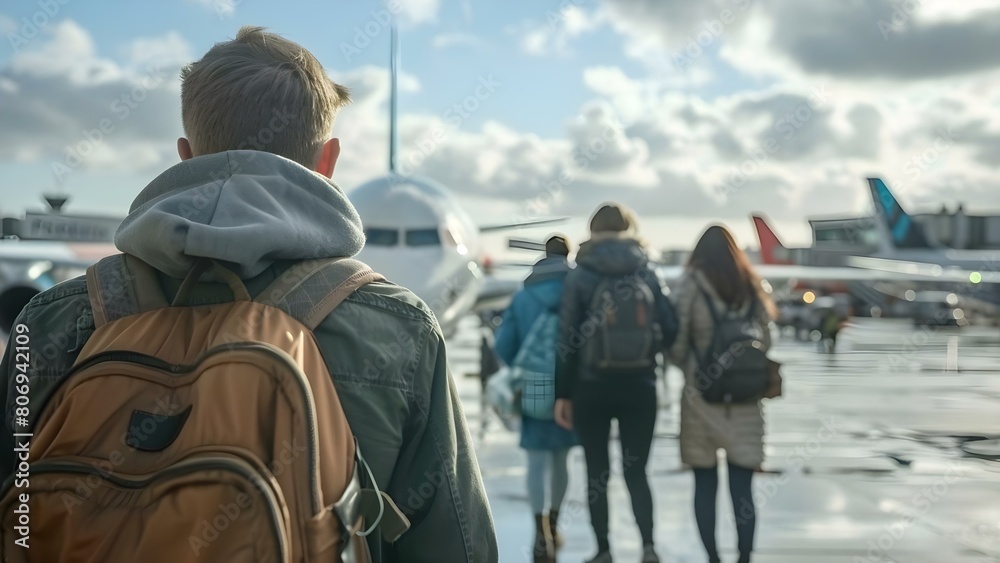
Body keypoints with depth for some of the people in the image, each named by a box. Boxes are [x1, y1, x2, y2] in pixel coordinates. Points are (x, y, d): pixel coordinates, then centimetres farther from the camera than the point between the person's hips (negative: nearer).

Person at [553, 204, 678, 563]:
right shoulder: (648, 275, 1)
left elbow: (567, 338, -6)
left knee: (597, 472, 10)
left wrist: (562, 393, -1)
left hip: (592, 387, -1)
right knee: (636, 470, 11)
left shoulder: (580, 277, -3)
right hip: (639, 387, 2)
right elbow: (670, 332, -1)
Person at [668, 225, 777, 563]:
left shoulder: (691, 284, -5)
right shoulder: (752, 288, 5)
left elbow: (676, 342, -8)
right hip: (745, 399, 2)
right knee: (742, 487, 5)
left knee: (705, 486, 8)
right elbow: (765, 342, 4)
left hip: (701, 396, -2)